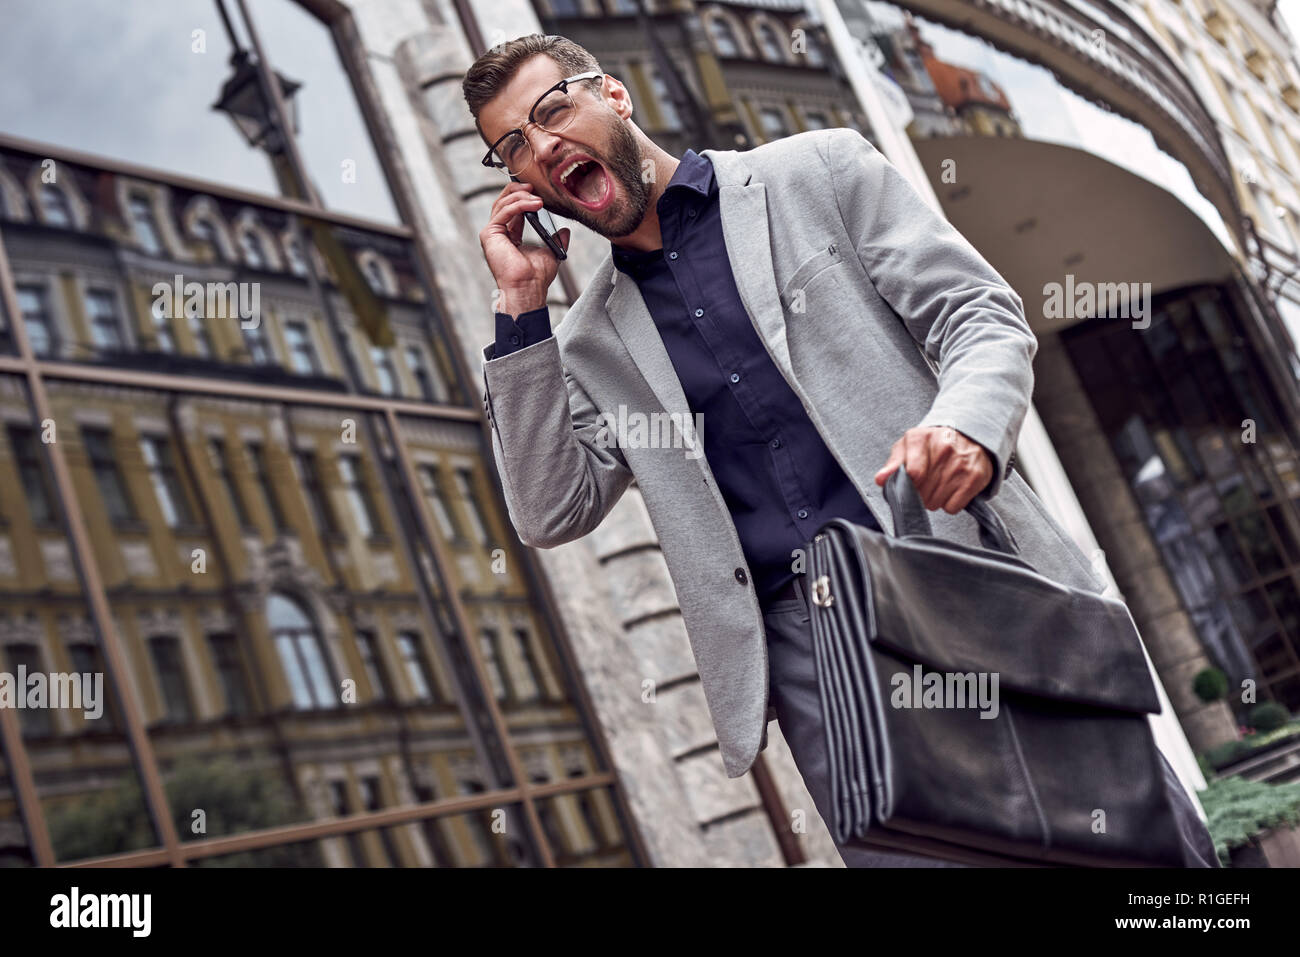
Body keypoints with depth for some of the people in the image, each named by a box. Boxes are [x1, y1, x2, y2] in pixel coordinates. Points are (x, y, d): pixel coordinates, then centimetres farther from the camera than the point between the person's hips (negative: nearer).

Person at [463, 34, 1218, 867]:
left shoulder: (820, 172, 10)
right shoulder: (592, 343, 17)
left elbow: (983, 316, 4)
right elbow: (551, 514, 6)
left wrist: (968, 425, -19)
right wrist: (522, 310, 3)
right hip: (801, 646, 2)